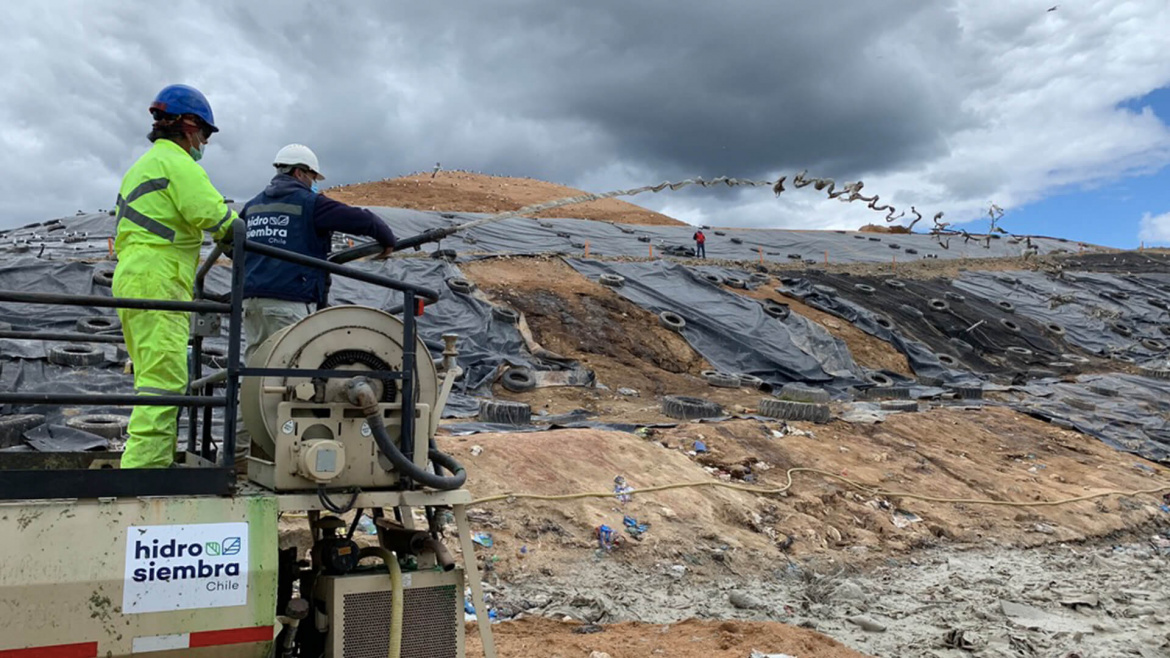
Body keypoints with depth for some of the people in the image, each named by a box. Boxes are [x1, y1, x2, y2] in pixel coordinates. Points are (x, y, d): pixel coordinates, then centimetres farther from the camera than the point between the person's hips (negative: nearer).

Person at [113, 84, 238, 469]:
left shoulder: (141, 165, 27)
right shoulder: (177, 161, -5)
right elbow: (213, 215, -17)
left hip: (130, 276, 10)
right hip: (158, 281, -10)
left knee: (153, 377, 11)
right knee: (165, 378, -13)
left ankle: (157, 461, 14)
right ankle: (142, 464, -17)